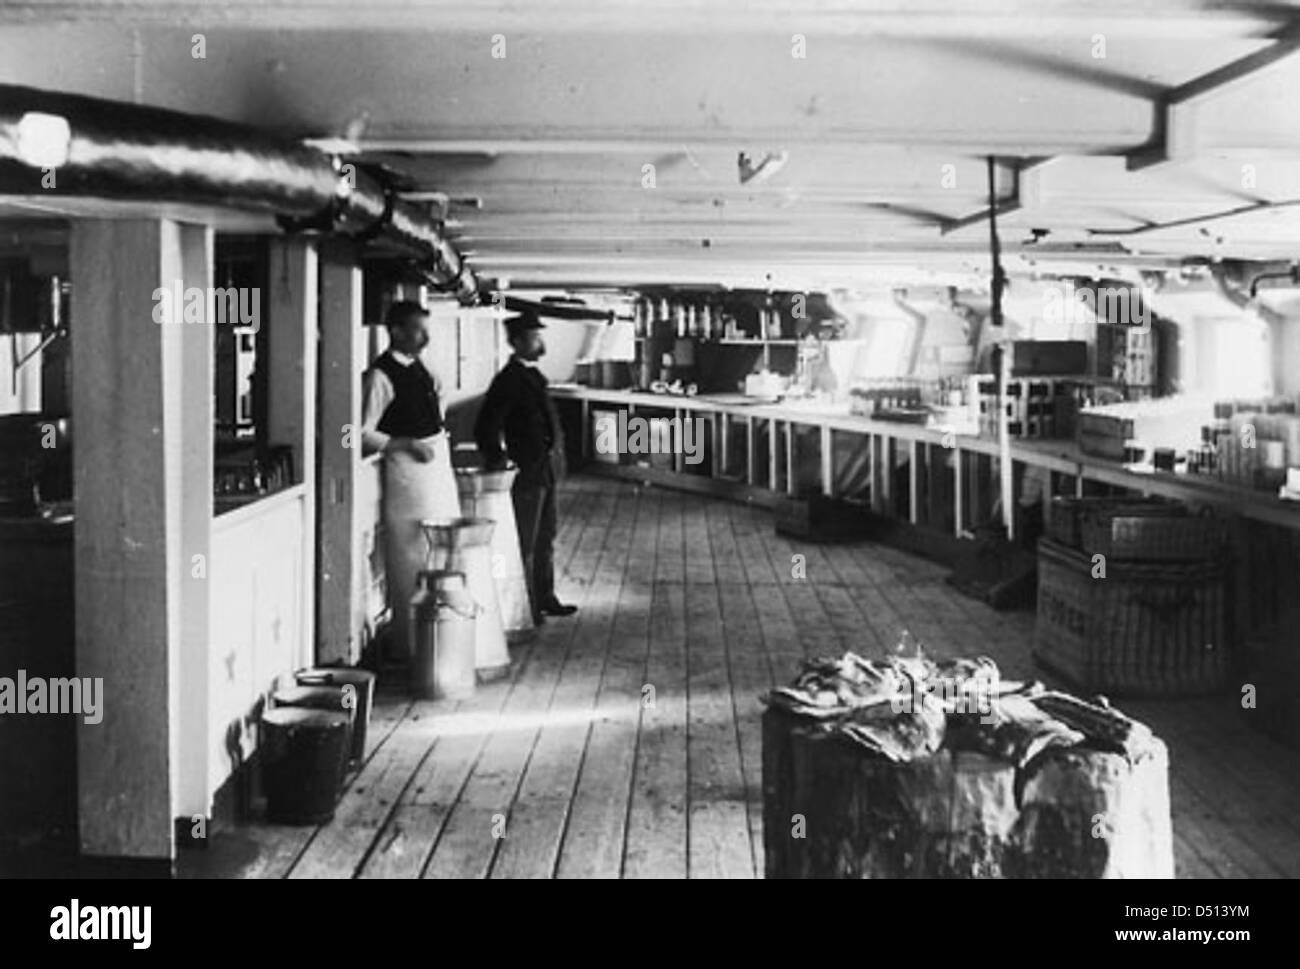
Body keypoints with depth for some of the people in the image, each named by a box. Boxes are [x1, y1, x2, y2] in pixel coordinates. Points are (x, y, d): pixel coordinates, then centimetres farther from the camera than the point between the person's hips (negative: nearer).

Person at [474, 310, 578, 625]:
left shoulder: (533, 374, 11)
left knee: (546, 540, 17)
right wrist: (498, 462, -15)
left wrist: (555, 456, 14)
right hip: (528, 474, -9)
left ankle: (545, 599, 28)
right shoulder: (508, 380, -16)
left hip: (546, 472, 9)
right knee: (526, 545, 0)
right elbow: (486, 429, -19)